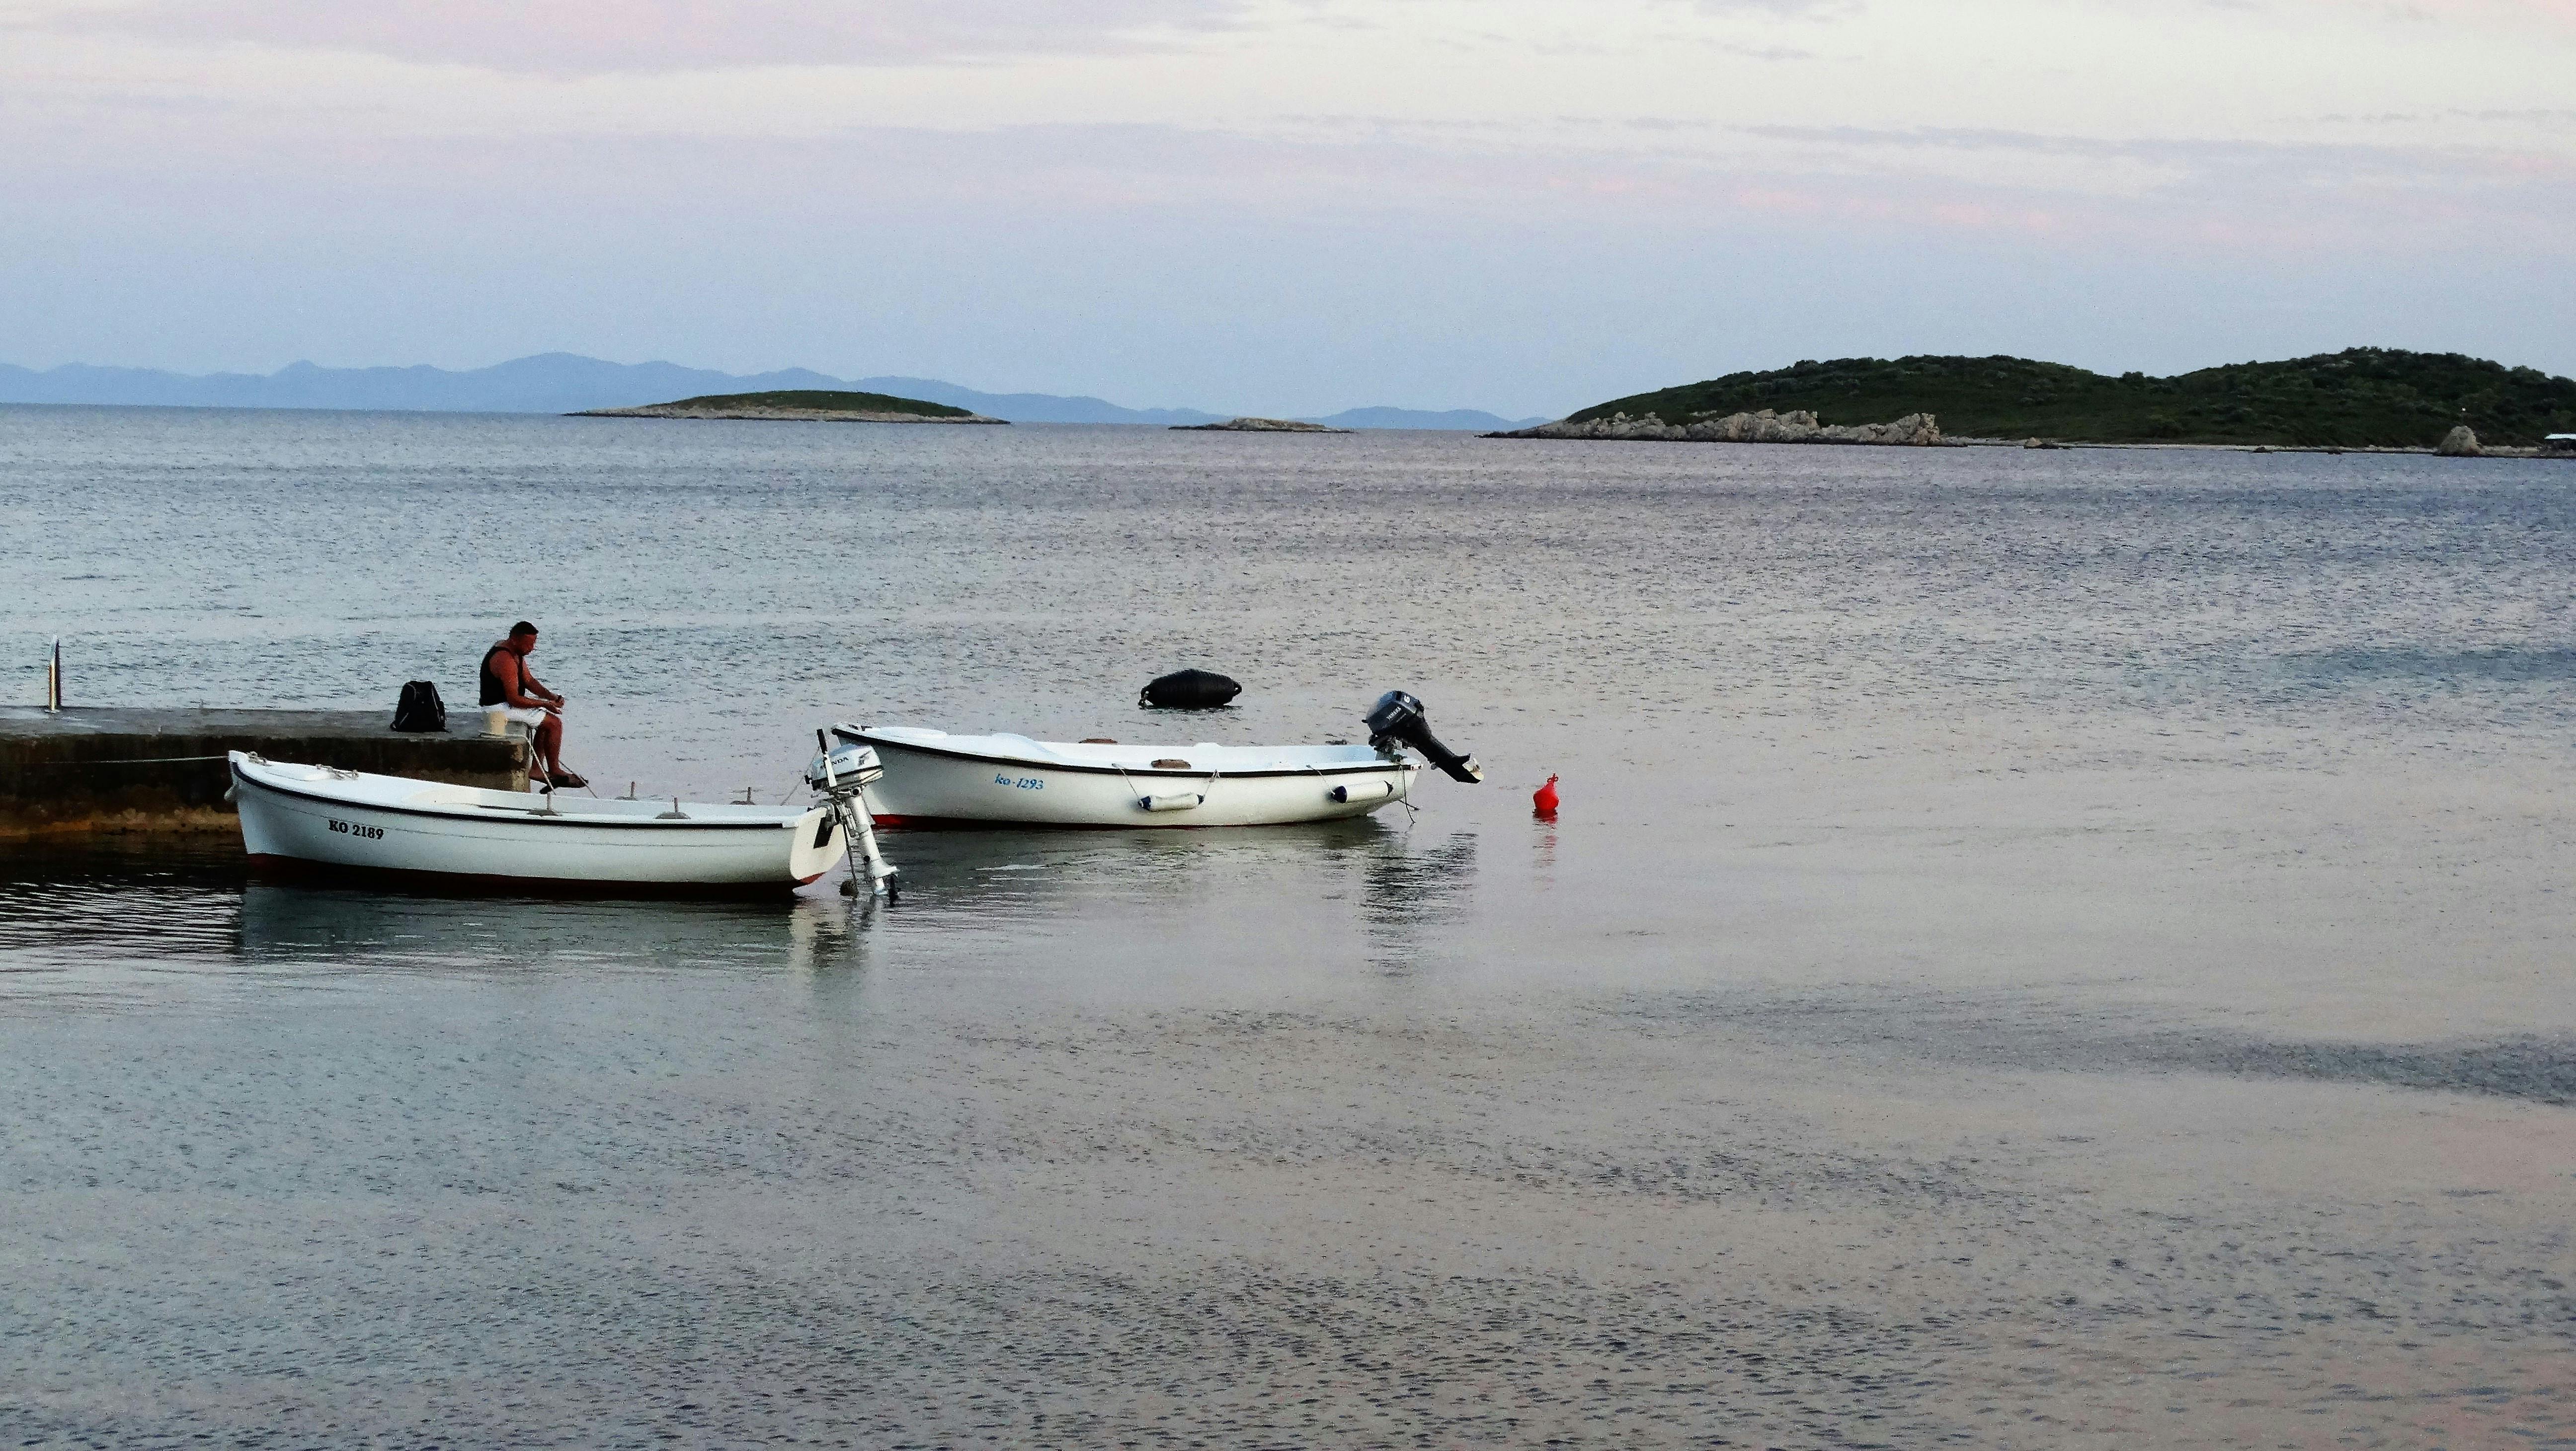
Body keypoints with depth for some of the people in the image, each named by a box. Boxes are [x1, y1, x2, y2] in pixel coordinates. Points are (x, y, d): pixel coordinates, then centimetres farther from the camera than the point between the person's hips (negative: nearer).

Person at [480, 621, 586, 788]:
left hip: (506, 703, 11)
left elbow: (529, 681, 12)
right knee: (555, 723, -9)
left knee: (548, 720, 19)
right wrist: (545, 704, -18)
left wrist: (551, 697, -3)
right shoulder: (506, 660, -26)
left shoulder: (517, 653, 7)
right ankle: (555, 772, -2)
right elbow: (514, 699, -27)